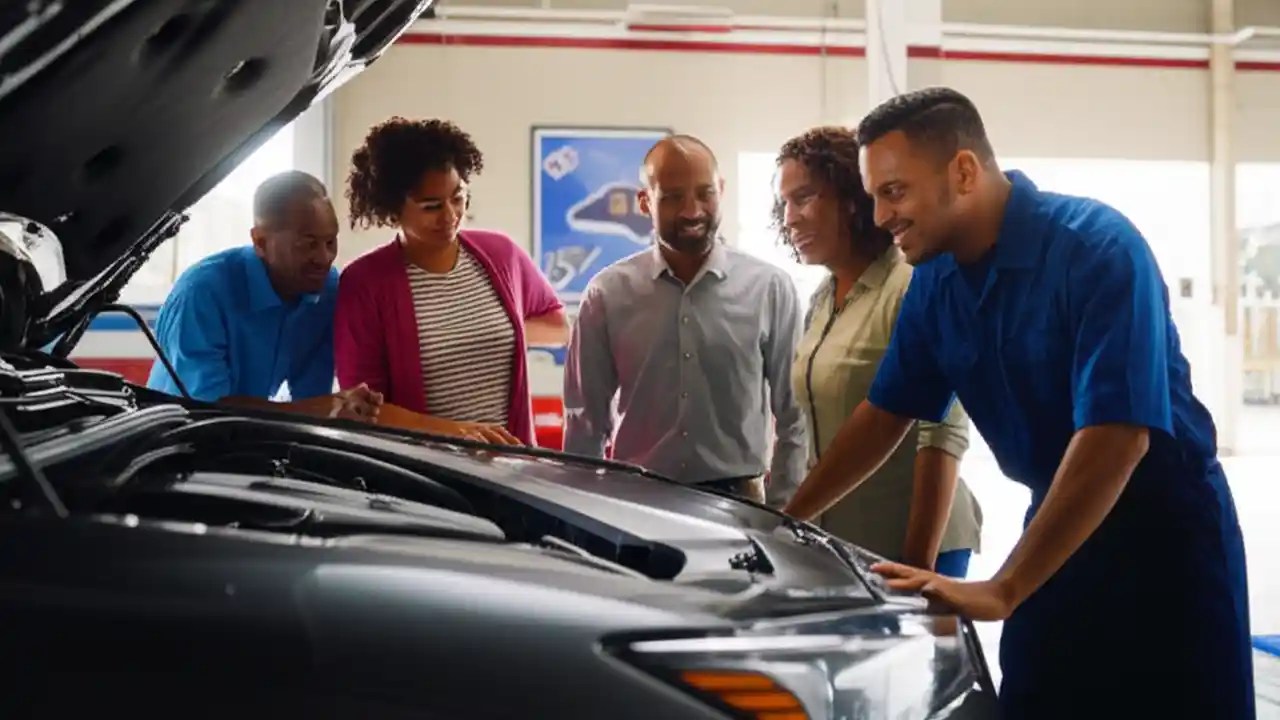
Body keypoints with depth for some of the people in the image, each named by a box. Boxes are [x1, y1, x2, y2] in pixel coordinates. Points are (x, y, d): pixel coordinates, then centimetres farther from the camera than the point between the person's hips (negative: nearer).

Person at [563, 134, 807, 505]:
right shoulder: (607, 294, -1)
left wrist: (780, 515, -2)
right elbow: (585, 423, 4)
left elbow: (794, 419, 1)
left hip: (737, 500, 0)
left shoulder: (769, 288, -2)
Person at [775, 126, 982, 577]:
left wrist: (920, 559, -19)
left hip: (906, 543, -7)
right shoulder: (820, 302, 12)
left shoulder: (911, 286, -13)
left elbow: (944, 434, -17)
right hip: (837, 541, 7)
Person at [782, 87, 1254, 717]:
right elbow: (886, 412, 8)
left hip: (1160, 529, -6)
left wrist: (1001, 591, -33)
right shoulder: (934, 280, -2)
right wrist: (785, 520, 4)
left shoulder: (1096, 248, -23)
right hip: (1059, 524, 6)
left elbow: (1116, 437, -31)